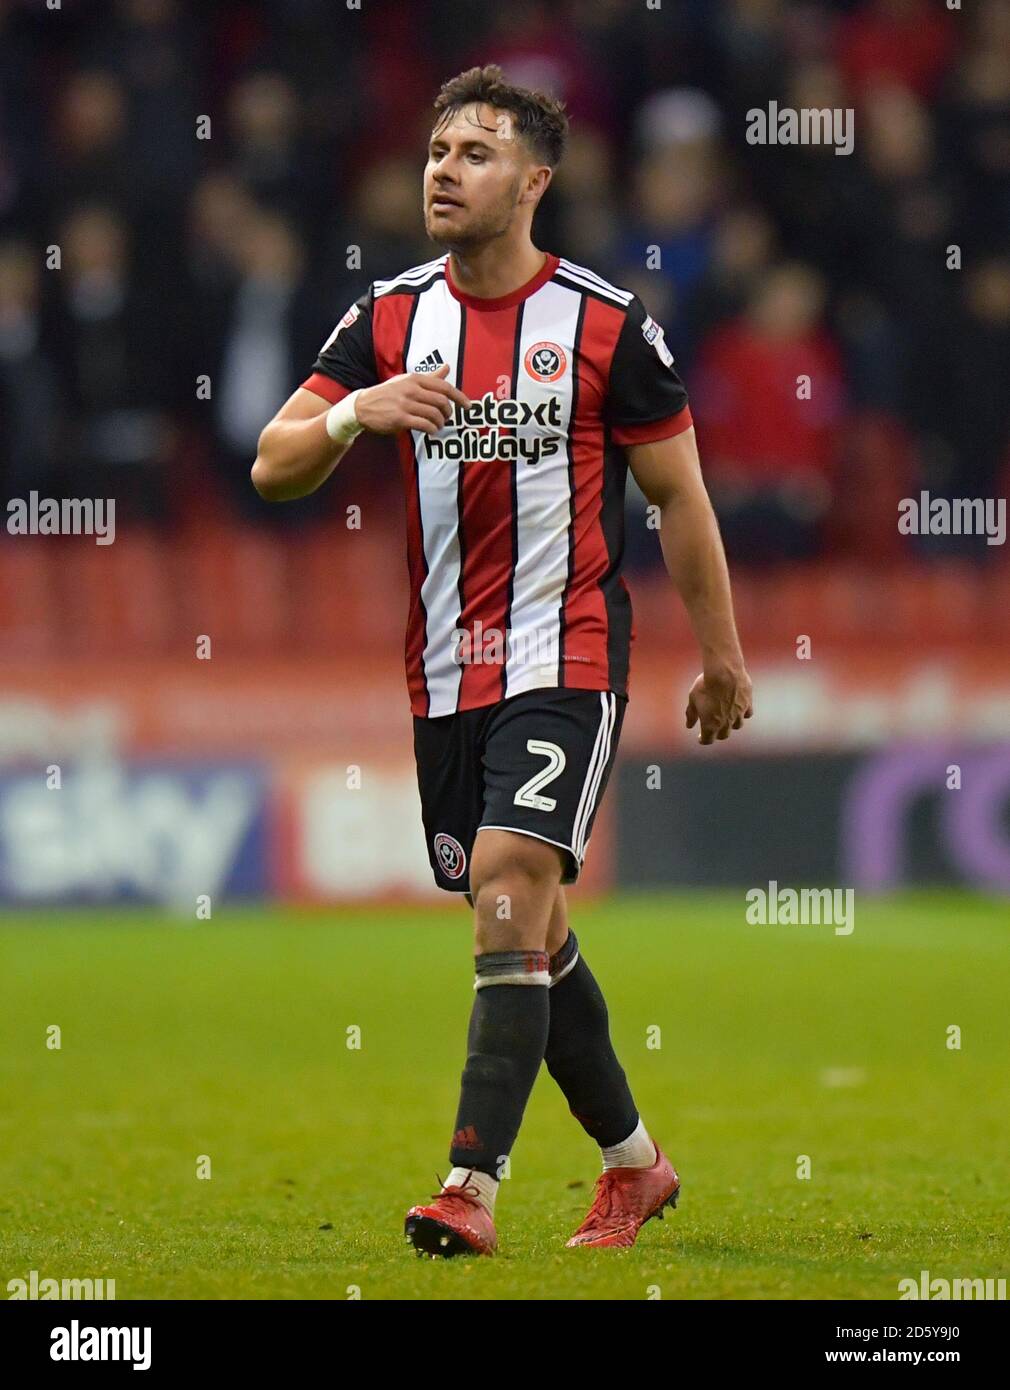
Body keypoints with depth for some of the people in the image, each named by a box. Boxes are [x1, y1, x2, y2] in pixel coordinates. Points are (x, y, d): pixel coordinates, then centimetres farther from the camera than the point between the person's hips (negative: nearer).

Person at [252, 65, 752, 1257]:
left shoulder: (608, 325, -5)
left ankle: (472, 1185, -22)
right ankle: (633, 1162, 27)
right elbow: (272, 468, -1)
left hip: (566, 662, -5)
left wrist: (721, 656, 5)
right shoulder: (387, 319, 4)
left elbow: (678, 493, 2)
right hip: (442, 671, 5)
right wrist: (354, 413, -22)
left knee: (509, 887, -19)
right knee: (525, 923, 11)